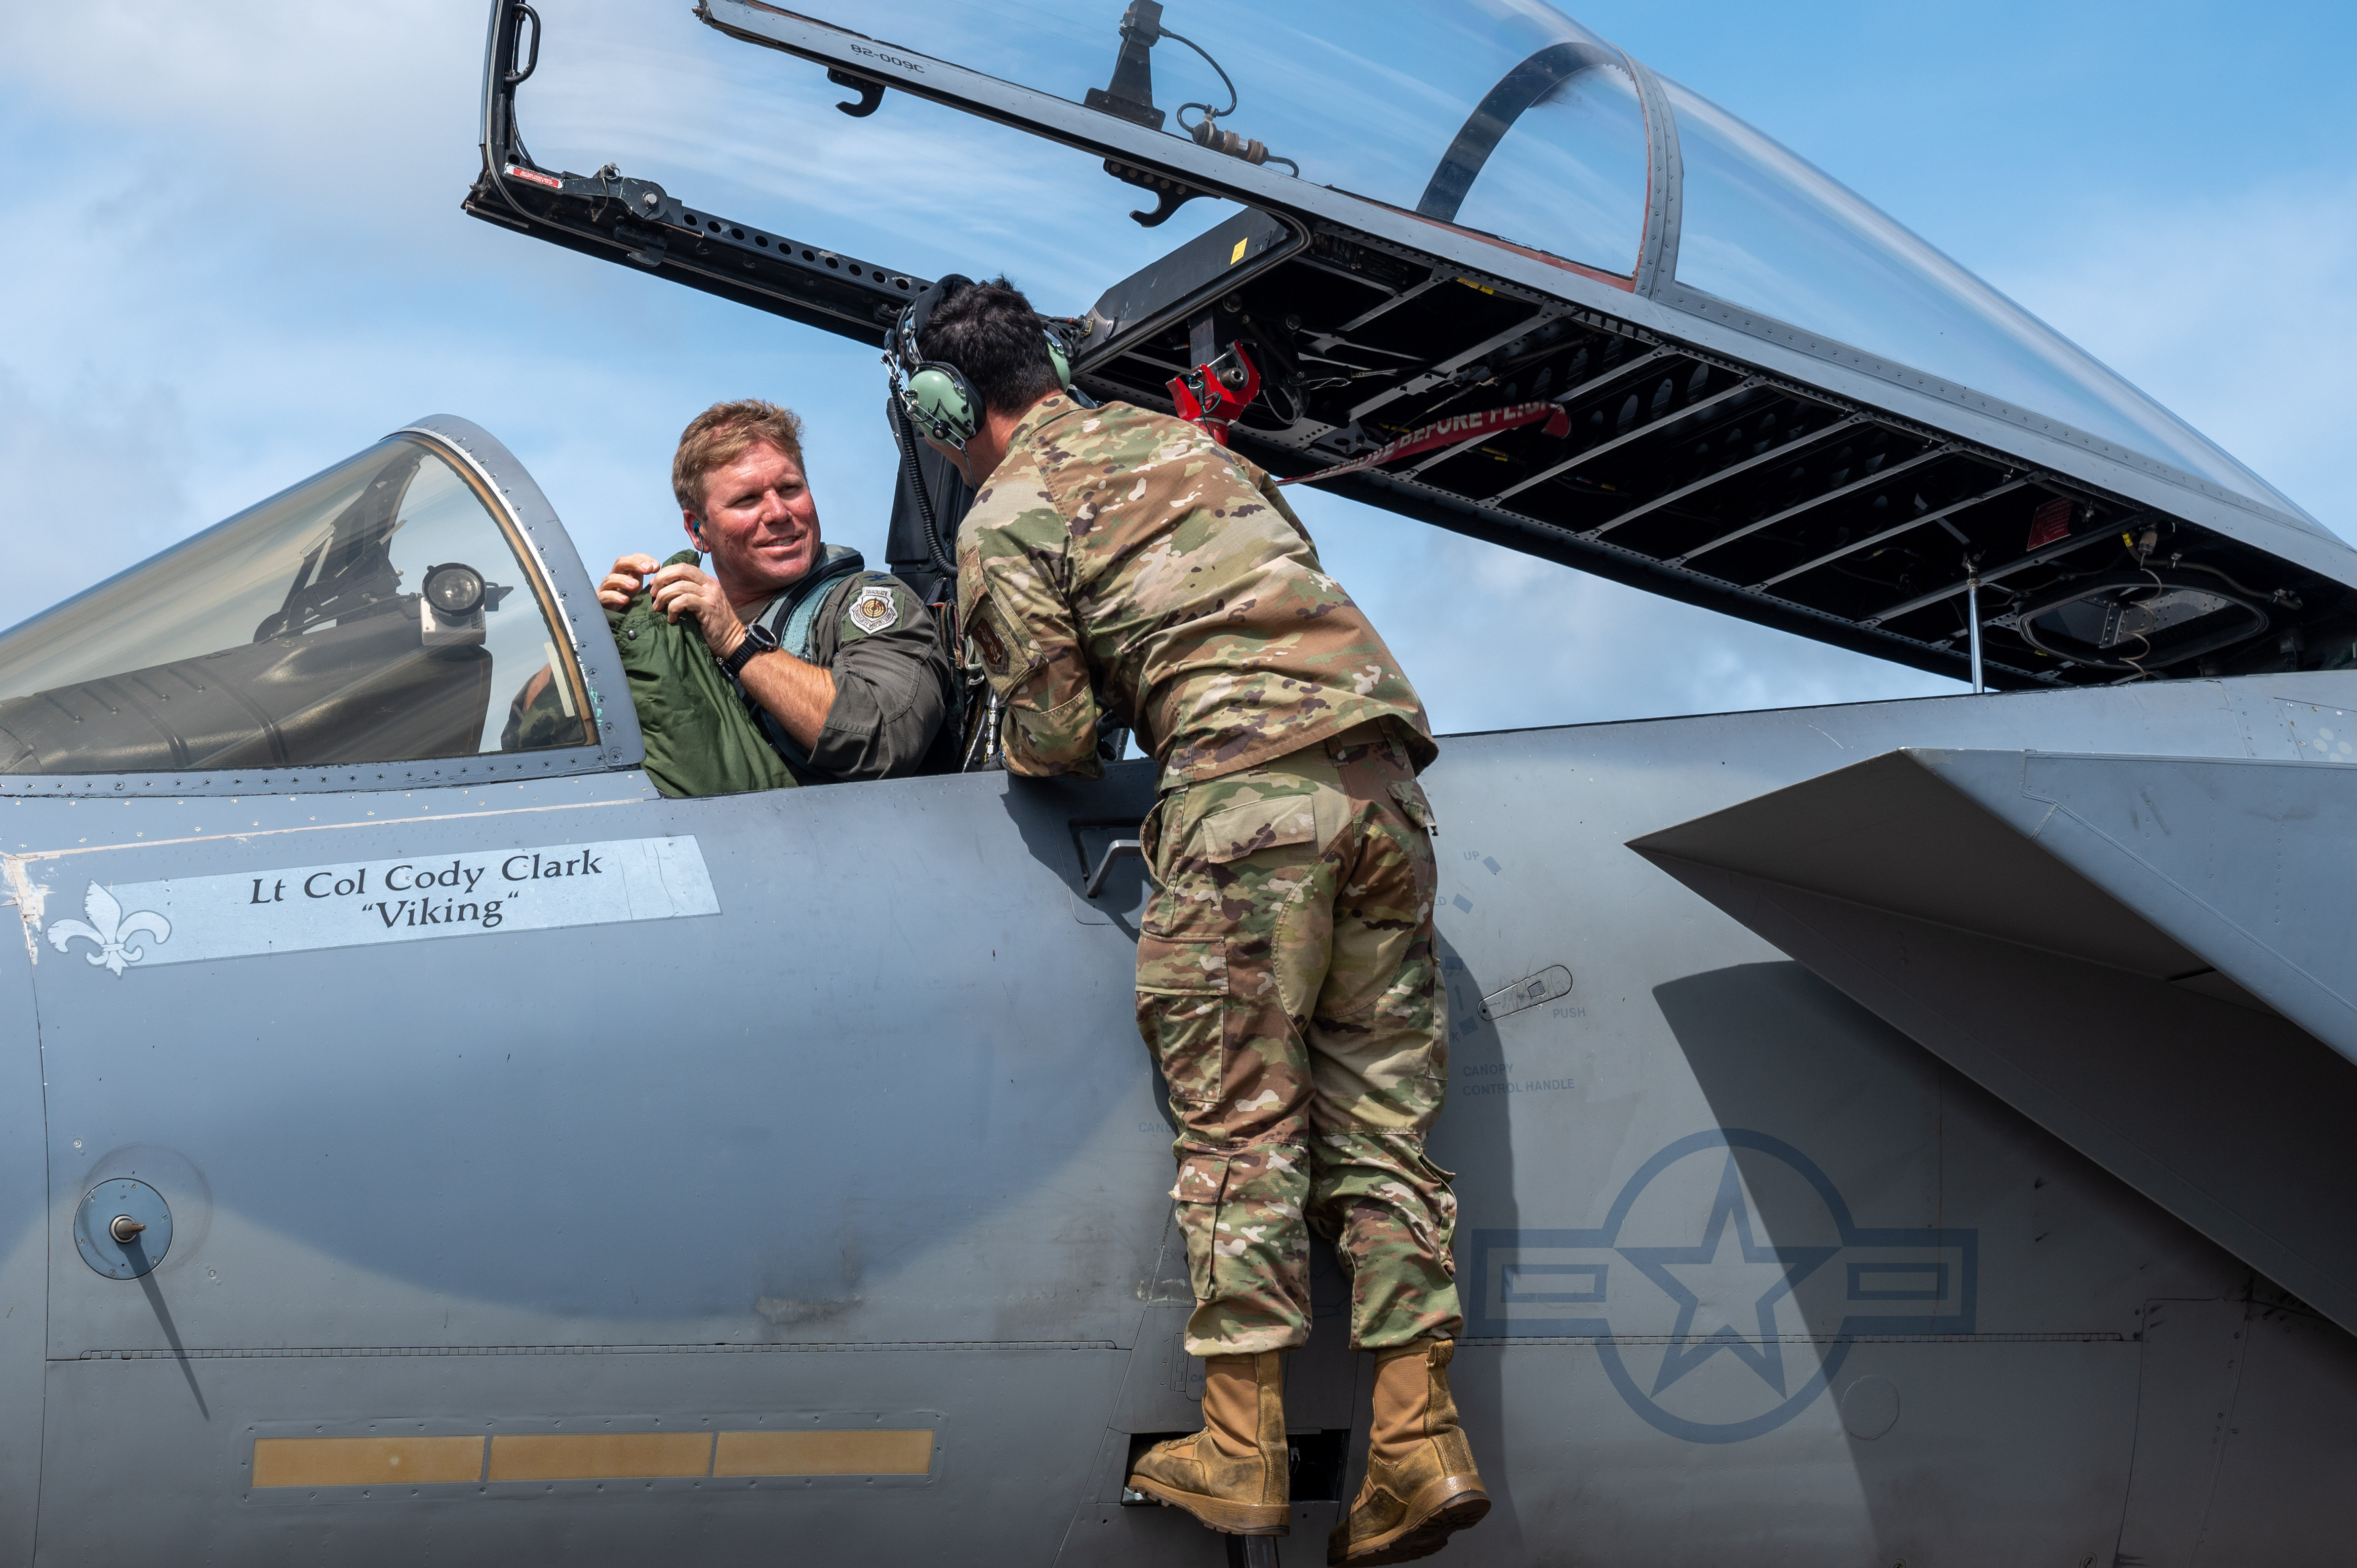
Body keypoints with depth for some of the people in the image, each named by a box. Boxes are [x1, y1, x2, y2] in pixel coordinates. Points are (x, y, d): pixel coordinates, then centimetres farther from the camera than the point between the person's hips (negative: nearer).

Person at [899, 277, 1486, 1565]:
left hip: (1247, 783, -6)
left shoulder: (1004, 521, 5)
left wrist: (1021, 730, 24)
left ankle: (1241, 1454, -1)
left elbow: (1055, 744, 1)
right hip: (1380, 764, 7)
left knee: (1240, 1123, -2)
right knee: (1380, 1115, 6)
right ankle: (1419, 1447, 2)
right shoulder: (1174, 439, 26)